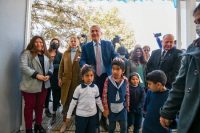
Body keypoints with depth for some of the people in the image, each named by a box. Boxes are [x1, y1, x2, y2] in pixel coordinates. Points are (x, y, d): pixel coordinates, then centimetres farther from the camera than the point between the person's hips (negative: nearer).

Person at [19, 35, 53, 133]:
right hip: (30, 86, -5)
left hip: (43, 85, 5)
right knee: (29, 107, 6)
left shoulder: (46, 55, 14)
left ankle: (38, 125, 32)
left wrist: (48, 75, -8)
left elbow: (51, 67, 12)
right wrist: (36, 75, -24)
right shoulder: (27, 53, -4)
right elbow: (23, 67, -17)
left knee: (40, 106, 15)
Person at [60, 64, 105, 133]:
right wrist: (68, 116, -4)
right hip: (81, 115, -2)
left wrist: (103, 110, 12)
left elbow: (98, 100, 8)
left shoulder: (95, 87, -5)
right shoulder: (79, 88, -13)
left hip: (93, 115, 3)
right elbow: (73, 102, -7)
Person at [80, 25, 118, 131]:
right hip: (93, 77, 0)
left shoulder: (108, 44, 3)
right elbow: (82, 60, -6)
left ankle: (103, 120, 36)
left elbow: (114, 56, -2)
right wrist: (84, 65, -29)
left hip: (106, 76, 1)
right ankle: (95, 121, 33)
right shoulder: (86, 47, 1)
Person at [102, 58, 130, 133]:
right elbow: (104, 95, -11)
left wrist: (127, 106, 7)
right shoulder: (108, 80, -16)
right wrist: (105, 108, -8)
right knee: (111, 127, 18)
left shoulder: (125, 80, -9)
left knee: (124, 127, 14)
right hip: (111, 107, -1)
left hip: (122, 107, 2)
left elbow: (127, 94, 2)